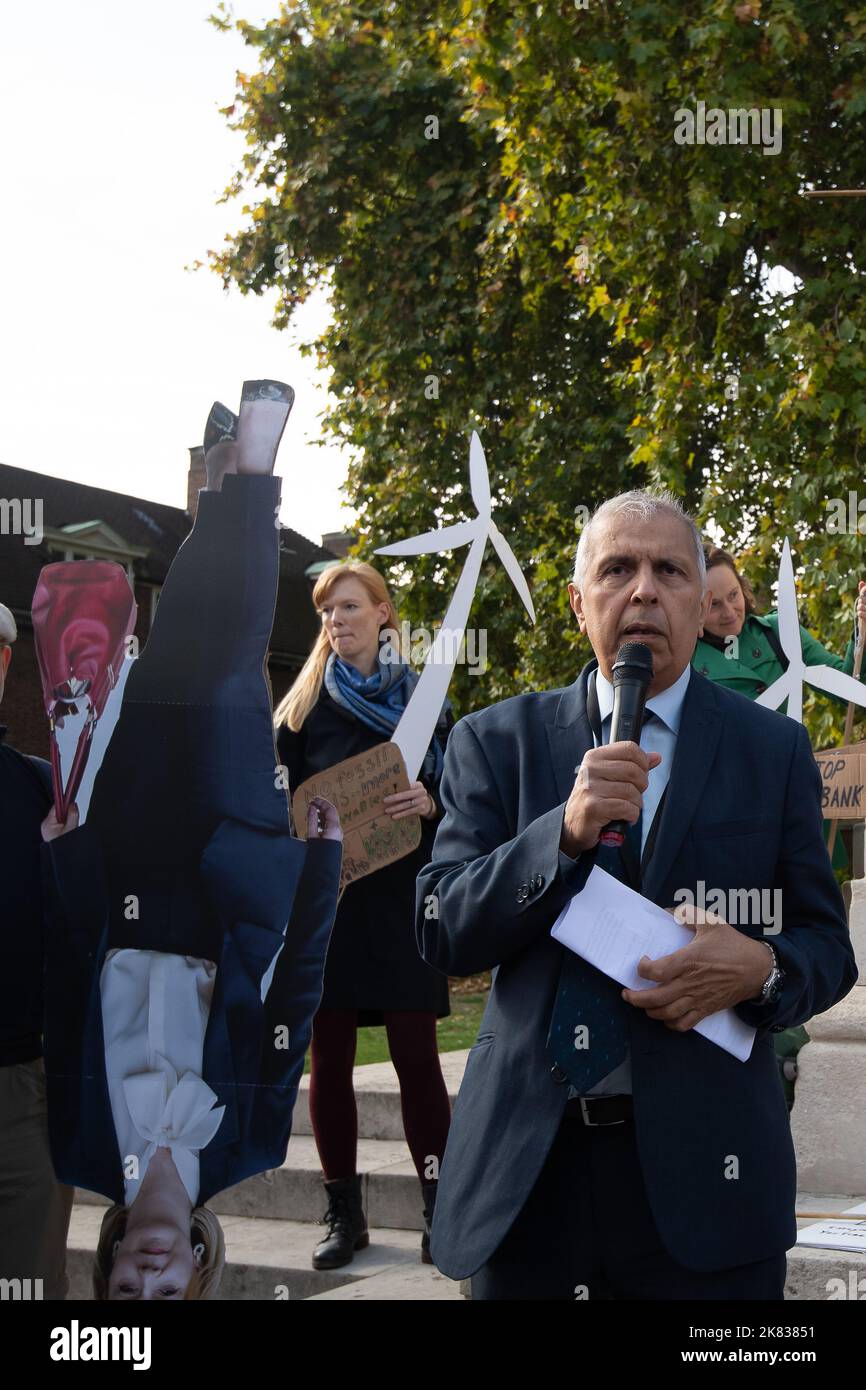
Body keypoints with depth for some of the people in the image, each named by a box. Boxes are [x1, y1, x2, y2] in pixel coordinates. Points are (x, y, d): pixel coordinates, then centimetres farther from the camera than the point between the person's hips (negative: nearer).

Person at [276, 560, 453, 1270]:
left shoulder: (421, 697, 8)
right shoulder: (306, 704, 9)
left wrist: (431, 802, -14)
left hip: (401, 898, -1)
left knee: (416, 1052, -3)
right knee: (329, 1059, 4)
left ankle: (439, 1209, 5)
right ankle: (344, 1214, 14)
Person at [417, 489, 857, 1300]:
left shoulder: (771, 750, 5)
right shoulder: (496, 742, 5)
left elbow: (826, 945, 7)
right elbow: (442, 935, -3)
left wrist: (761, 969, -16)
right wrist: (567, 831, -18)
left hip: (700, 1170, 0)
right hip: (524, 1169, 0)